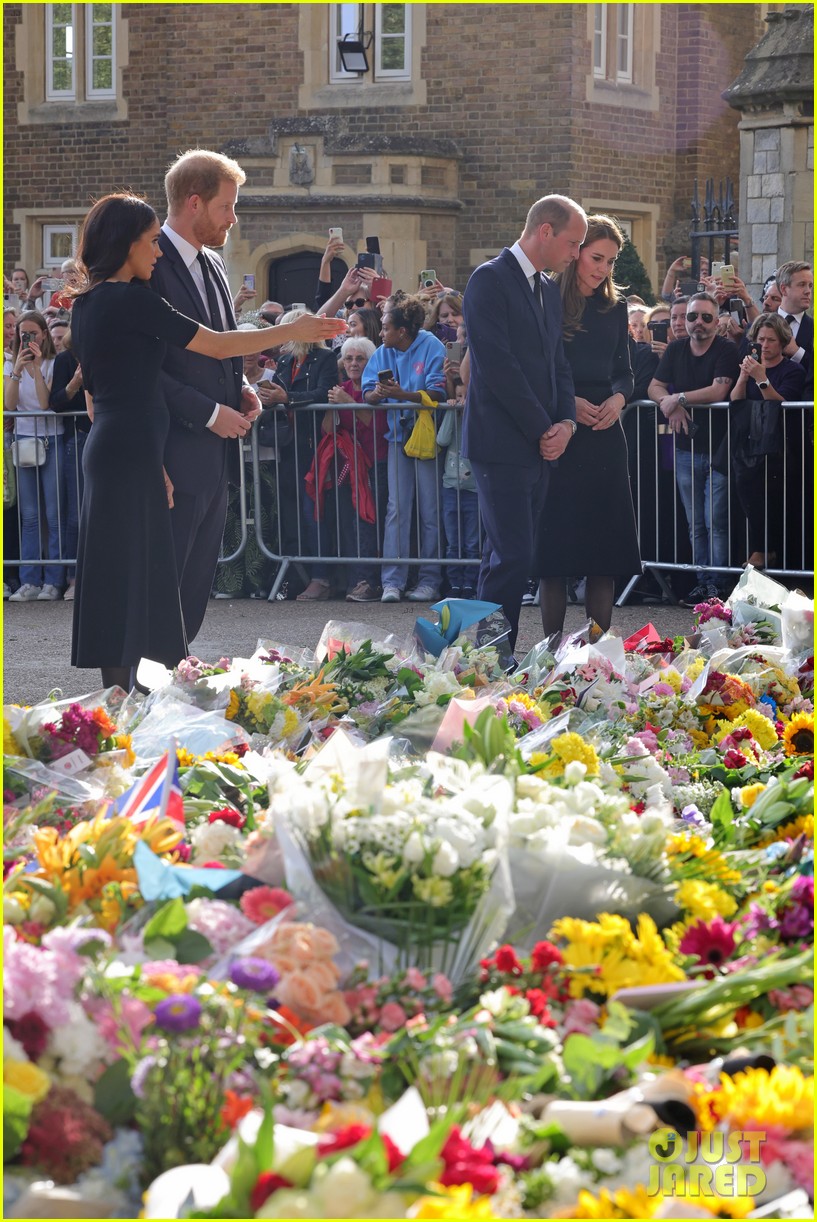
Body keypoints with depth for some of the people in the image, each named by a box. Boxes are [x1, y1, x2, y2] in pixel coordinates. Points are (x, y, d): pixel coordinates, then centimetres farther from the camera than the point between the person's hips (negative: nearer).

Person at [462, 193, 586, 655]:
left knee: (508, 558, 9)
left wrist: (566, 422, 2)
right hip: (503, 445, -8)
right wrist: (543, 429, -12)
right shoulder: (491, 280, -9)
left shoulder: (549, 290, 18)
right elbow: (498, 366, -16)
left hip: (541, 444, 8)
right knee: (513, 557, -12)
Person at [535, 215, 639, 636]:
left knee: (604, 553, 3)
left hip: (603, 438, 5)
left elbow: (623, 372, 16)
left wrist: (619, 398, -5)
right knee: (554, 553, -2)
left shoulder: (614, 308, 12)